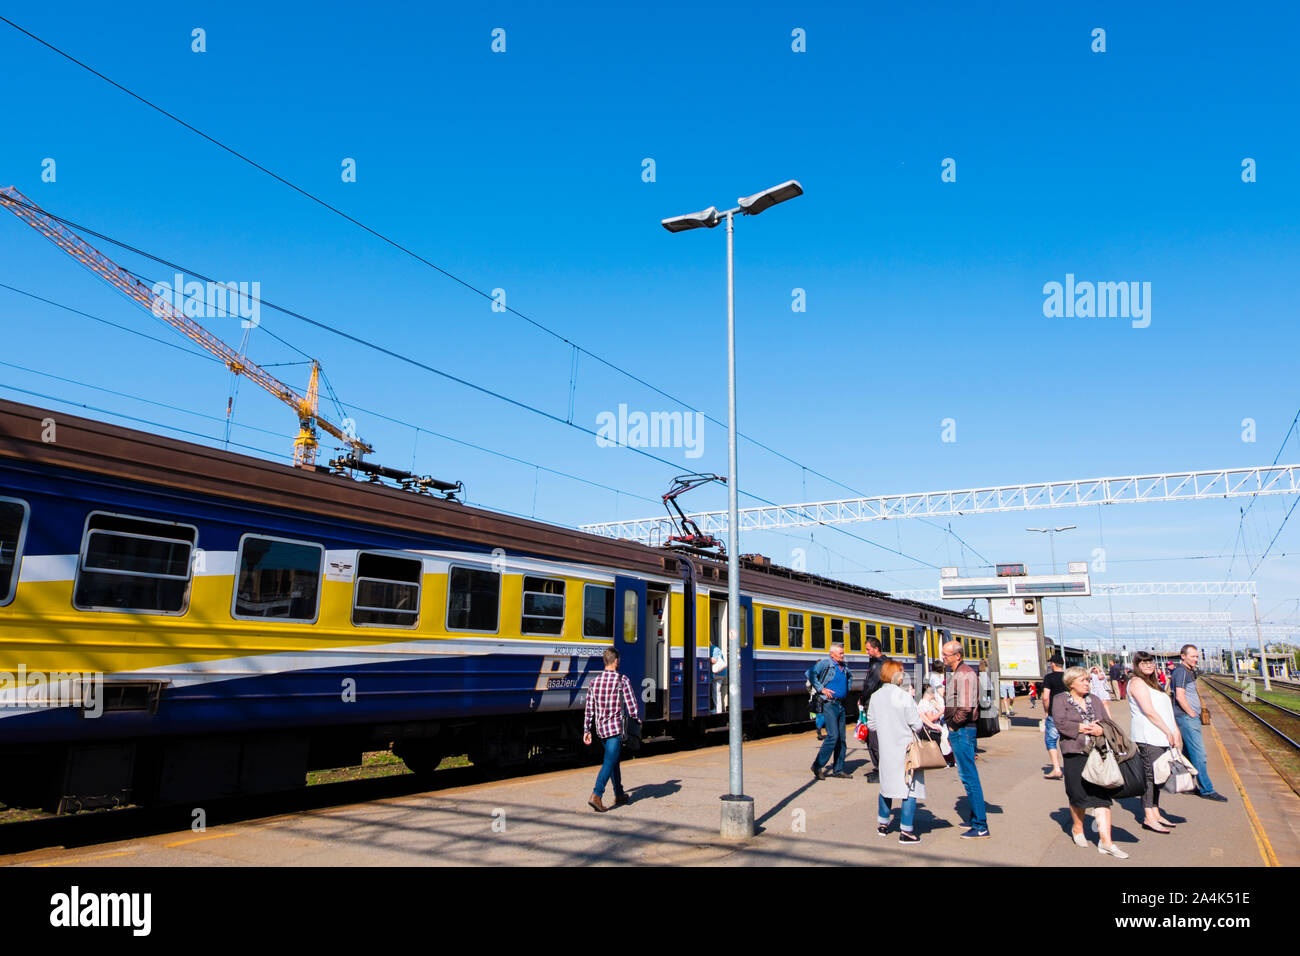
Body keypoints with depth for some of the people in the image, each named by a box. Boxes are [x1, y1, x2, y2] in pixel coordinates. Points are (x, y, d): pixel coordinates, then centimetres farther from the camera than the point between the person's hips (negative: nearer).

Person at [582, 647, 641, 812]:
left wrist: (586, 730, 13)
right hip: (616, 728, -6)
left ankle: (619, 795, 29)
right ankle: (596, 795, -18)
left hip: (600, 729, 6)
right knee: (609, 763, -5)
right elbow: (632, 708, -10)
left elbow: (589, 709, 7)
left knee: (614, 760, 19)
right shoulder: (622, 681, -11)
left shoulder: (594, 681, 4)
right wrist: (638, 720, 8)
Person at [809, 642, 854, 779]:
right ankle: (817, 765, -2)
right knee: (833, 736, -14)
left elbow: (850, 676, 39)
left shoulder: (844, 666, 15)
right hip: (829, 704, -8)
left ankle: (838, 770, 15)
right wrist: (821, 689, -20)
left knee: (842, 738, 7)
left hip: (841, 705, 8)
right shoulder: (825, 663, -8)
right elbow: (811, 674, -21)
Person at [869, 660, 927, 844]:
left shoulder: (875, 697, 1)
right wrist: (923, 723, 8)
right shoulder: (904, 697, -15)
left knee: (886, 786, 19)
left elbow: (871, 725, 6)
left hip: (886, 749, 6)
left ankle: (882, 823, 29)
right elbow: (916, 724, -14)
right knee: (910, 788, 2)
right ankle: (905, 831, 4)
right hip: (907, 749, -5)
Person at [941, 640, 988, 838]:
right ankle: (976, 820, 26)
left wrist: (953, 724, -13)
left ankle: (980, 827, 0)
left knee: (969, 777, -6)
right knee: (968, 776, 16)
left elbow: (966, 707, -26)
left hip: (962, 731, -10)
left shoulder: (964, 675, -18)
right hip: (957, 731, 10)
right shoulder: (955, 673, 15)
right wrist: (952, 729, 17)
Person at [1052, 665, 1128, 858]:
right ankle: (1077, 828, 29)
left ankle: (1105, 841, -4)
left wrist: (1101, 730, -12)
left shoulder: (1095, 700, 17)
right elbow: (1061, 723, -9)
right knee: (1078, 794, 4)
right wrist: (1084, 728, -11)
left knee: (1102, 795, -4)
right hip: (1075, 753, -3)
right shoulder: (1060, 700, 3)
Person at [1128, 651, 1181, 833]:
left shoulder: (1151, 683, 20)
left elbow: (1166, 710, 22)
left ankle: (1155, 814, 18)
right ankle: (1148, 818, -5)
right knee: (1150, 775, -8)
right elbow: (1149, 712, -16)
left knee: (1157, 775, 11)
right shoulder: (1137, 682, -10)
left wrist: (1175, 732, 14)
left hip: (1159, 737, 9)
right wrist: (1168, 732, -12)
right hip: (1147, 737, -9)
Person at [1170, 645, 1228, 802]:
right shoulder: (1181, 671, -13)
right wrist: (1192, 714, -14)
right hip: (1186, 717, -10)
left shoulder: (1189, 672, 18)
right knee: (1198, 753, -10)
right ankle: (1206, 790, -9)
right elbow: (1180, 696, -19)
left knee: (1188, 752, 14)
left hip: (1191, 717, 10)